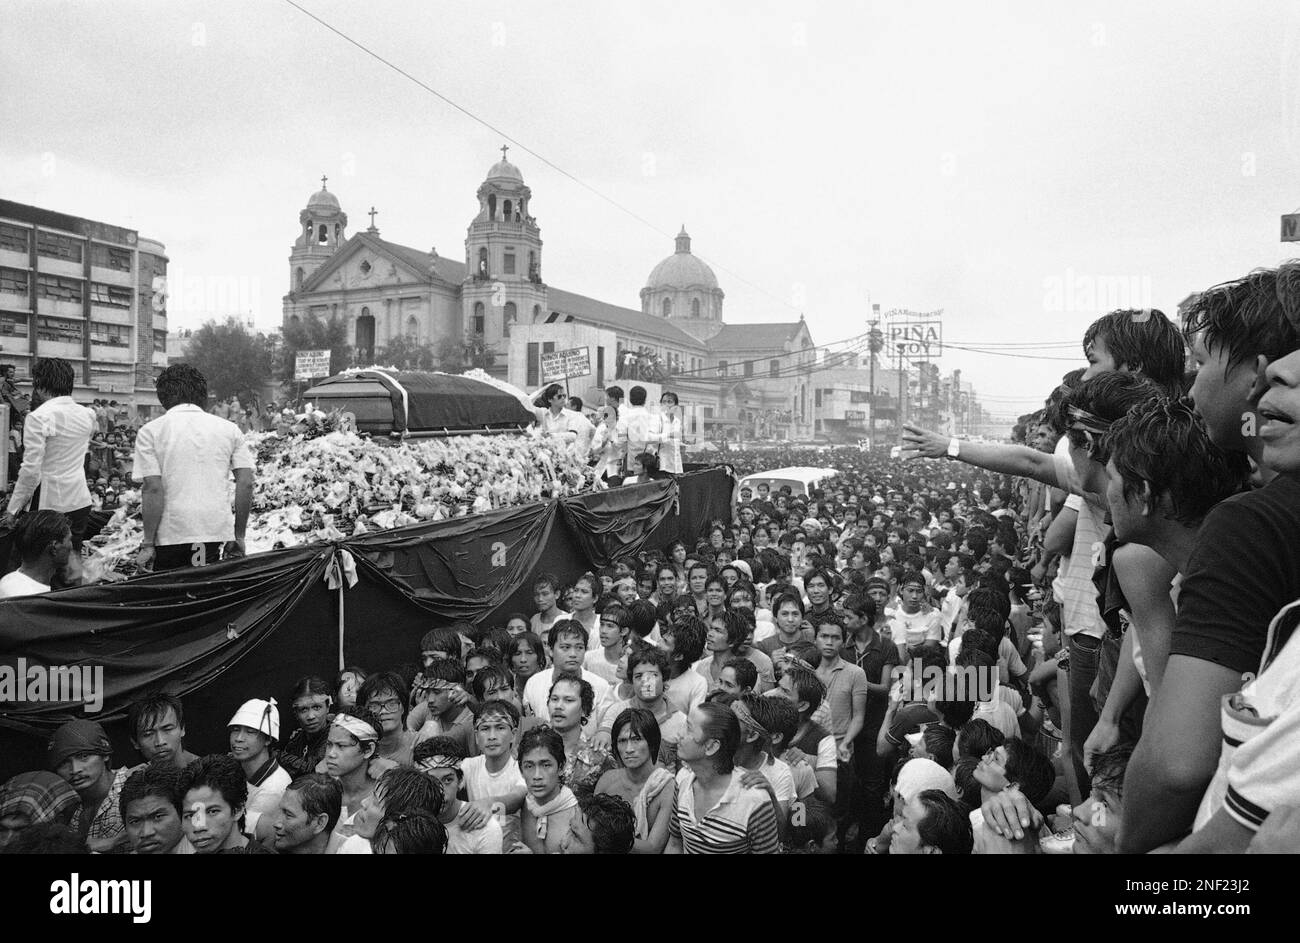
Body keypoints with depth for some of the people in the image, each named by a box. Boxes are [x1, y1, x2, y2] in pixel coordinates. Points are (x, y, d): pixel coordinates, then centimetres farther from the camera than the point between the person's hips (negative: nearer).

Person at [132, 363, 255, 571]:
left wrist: (148, 544, -4)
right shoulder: (229, 429, 7)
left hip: (171, 534, -2)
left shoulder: (151, 431, 0)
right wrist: (239, 537, 8)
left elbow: (153, 489, -8)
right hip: (216, 531, 2)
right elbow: (246, 484, 1)